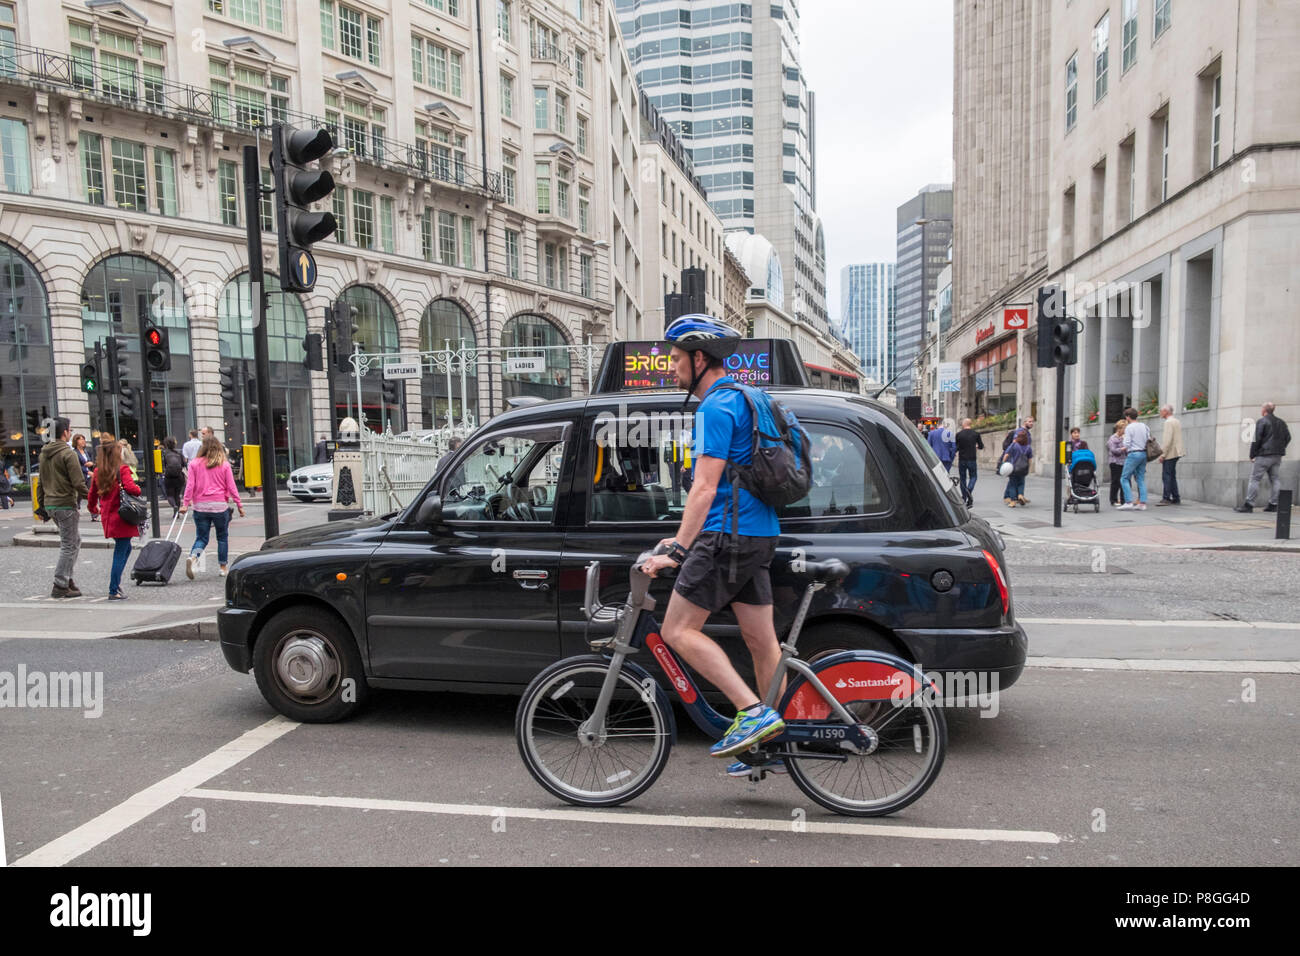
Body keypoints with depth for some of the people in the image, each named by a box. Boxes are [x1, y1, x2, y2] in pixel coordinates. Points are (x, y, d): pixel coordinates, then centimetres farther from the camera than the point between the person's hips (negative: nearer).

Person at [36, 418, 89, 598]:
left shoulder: (44, 453, 13)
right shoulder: (68, 453, -13)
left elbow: (40, 483, 18)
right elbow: (78, 483, -18)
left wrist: (41, 507, 22)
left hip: (49, 504, 9)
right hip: (66, 504, -9)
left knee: (75, 539, 19)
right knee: (69, 545, -2)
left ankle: (67, 578, 19)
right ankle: (60, 586, -1)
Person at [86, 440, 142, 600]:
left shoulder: (97, 472, 9)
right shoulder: (122, 469, -10)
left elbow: (92, 494, 19)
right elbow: (130, 487, -24)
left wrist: (93, 509, 35)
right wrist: (139, 490, -2)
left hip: (107, 518, 7)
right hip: (122, 517, -7)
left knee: (124, 548, 21)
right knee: (120, 553, -1)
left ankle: (116, 582, 15)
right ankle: (114, 591, 2)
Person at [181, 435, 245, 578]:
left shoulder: (194, 464, 3)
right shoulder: (224, 465, 1)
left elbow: (190, 485, -1)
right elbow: (231, 487, 0)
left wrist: (185, 504, 0)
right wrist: (239, 504, 4)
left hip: (200, 506, 1)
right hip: (220, 506, -1)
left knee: (201, 538, 8)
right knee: (222, 537, 13)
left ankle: (193, 557, -22)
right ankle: (223, 568, 15)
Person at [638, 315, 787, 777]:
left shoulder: (715, 408, -12)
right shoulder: (741, 400, 20)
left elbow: (705, 487, -21)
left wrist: (677, 550, -22)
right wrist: (685, 537, 25)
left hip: (728, 536, -10)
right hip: (758, 535, 10)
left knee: (678, 631, -4)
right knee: (762, 641, 12)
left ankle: (754, 711, -7)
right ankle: (776, 741, 21)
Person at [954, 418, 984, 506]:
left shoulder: (959, 434, -4)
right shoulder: (976, 434, -1)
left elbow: (955, 448, -2)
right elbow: (981, 447, 6)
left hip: (962, 459, 0)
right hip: (972, 459, 0)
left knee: (962, 478, 11)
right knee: (973, 477, 10)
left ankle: (964, 496, 13)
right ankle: (969, 492, -15)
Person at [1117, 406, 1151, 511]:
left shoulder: (1129, 427, -9)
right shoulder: (1144, 426, 10)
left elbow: (1127, 444, -13)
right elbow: (1149, 439, 10)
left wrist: (1124, 448, 6)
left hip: (1133, 454, -7)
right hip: (1144, 454, 7)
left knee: (1124, 478, -2)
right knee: (1141, 479, 10)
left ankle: (1129, 502, -10)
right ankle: (1142, 503, 6)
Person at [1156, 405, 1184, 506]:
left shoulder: (1169, 422, -12)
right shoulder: (1177, 422, 18)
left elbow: (1168, 440, -19)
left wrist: (1163, 454, -18)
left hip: (1170, 453, -10)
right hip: (1176, 453, 10)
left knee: (1166, 476, -9)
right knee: (1172, 476, 13)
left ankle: (1166, 498, -11)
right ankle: (1176, 498, 15)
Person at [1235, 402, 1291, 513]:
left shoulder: (1262, 421, -8)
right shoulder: (1281, 423, 15)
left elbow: (1256, 439, -13)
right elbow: (1288, 438, 17)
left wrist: (1252, 455, -8)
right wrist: (1280, 449, 18)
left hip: (1263, 456, -7)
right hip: (1277, 457, 7)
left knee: (1254, 479, -6)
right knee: (1274, 479, 11)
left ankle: (1248, 505, -10)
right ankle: (1274, 505, 11)